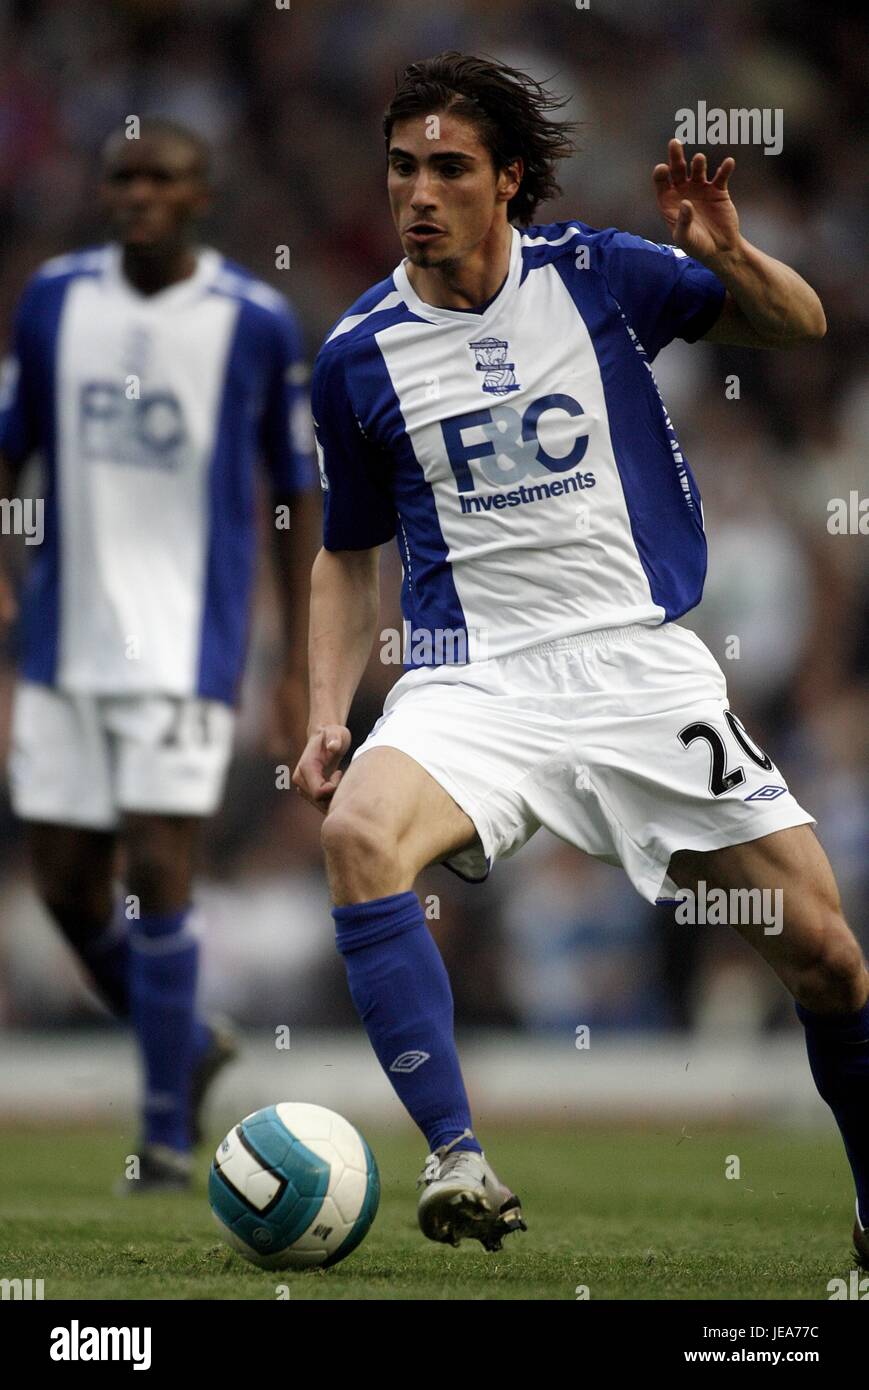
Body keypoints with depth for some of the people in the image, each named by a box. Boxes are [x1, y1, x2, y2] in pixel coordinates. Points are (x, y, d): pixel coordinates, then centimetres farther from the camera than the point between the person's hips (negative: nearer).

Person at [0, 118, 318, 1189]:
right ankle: (190, 1046, 30)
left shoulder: (256, 322, -4)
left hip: (187, 647, -4)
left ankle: (165, 1130, 0)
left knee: (157, 875, -12)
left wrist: (298, 666, 1)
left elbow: (299, 492, 3)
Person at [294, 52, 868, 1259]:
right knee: (359, 832, -33)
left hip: (640, 664, 0)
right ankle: (455, 1159, -33)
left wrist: (725, 254, -11)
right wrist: (328, 713, 2)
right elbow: (349, 555, 15)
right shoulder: (358, 355, 3)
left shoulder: (594, 276, 0)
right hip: (474, 679, 0)